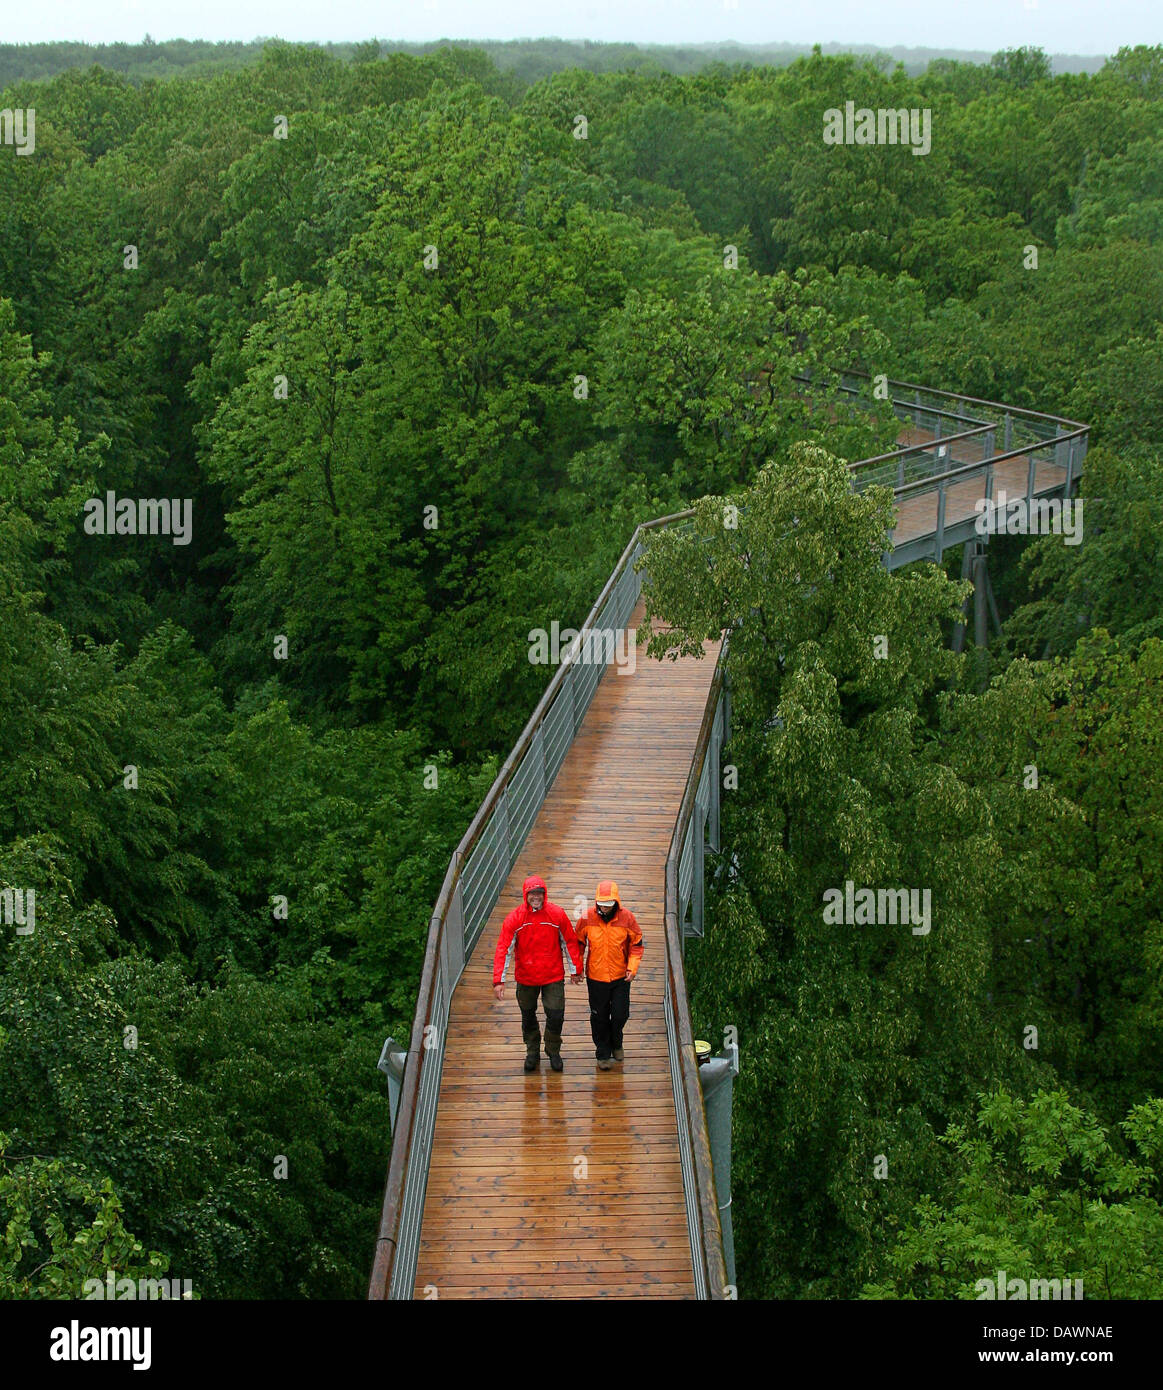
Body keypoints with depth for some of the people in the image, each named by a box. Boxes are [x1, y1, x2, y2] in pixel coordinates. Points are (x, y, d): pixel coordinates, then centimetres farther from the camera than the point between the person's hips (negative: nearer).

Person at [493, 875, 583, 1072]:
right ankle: (532, 1052, 35)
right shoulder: (515, 918, -12)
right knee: (528, 1017, 14)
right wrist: (499, 980, -18)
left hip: (553, 976, -1)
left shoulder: (556, 914, -10)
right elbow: (503, 949, -12)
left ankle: (553, 1051, 24)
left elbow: (569, 942, 0)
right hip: (526, 978, 1)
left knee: (556, 1017, -1)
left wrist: (576, 970, 5)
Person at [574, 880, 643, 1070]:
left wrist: (632, 967, -8)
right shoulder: (586, 919, -11)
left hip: (620, 976, 0)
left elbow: (636, 944, 2)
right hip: (596, 976, 0)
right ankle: (603, 1053, 25)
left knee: (620, 1015, 5)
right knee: (599, 1017, 8)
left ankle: (616, 1043, 35)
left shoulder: (627, 918, -10)